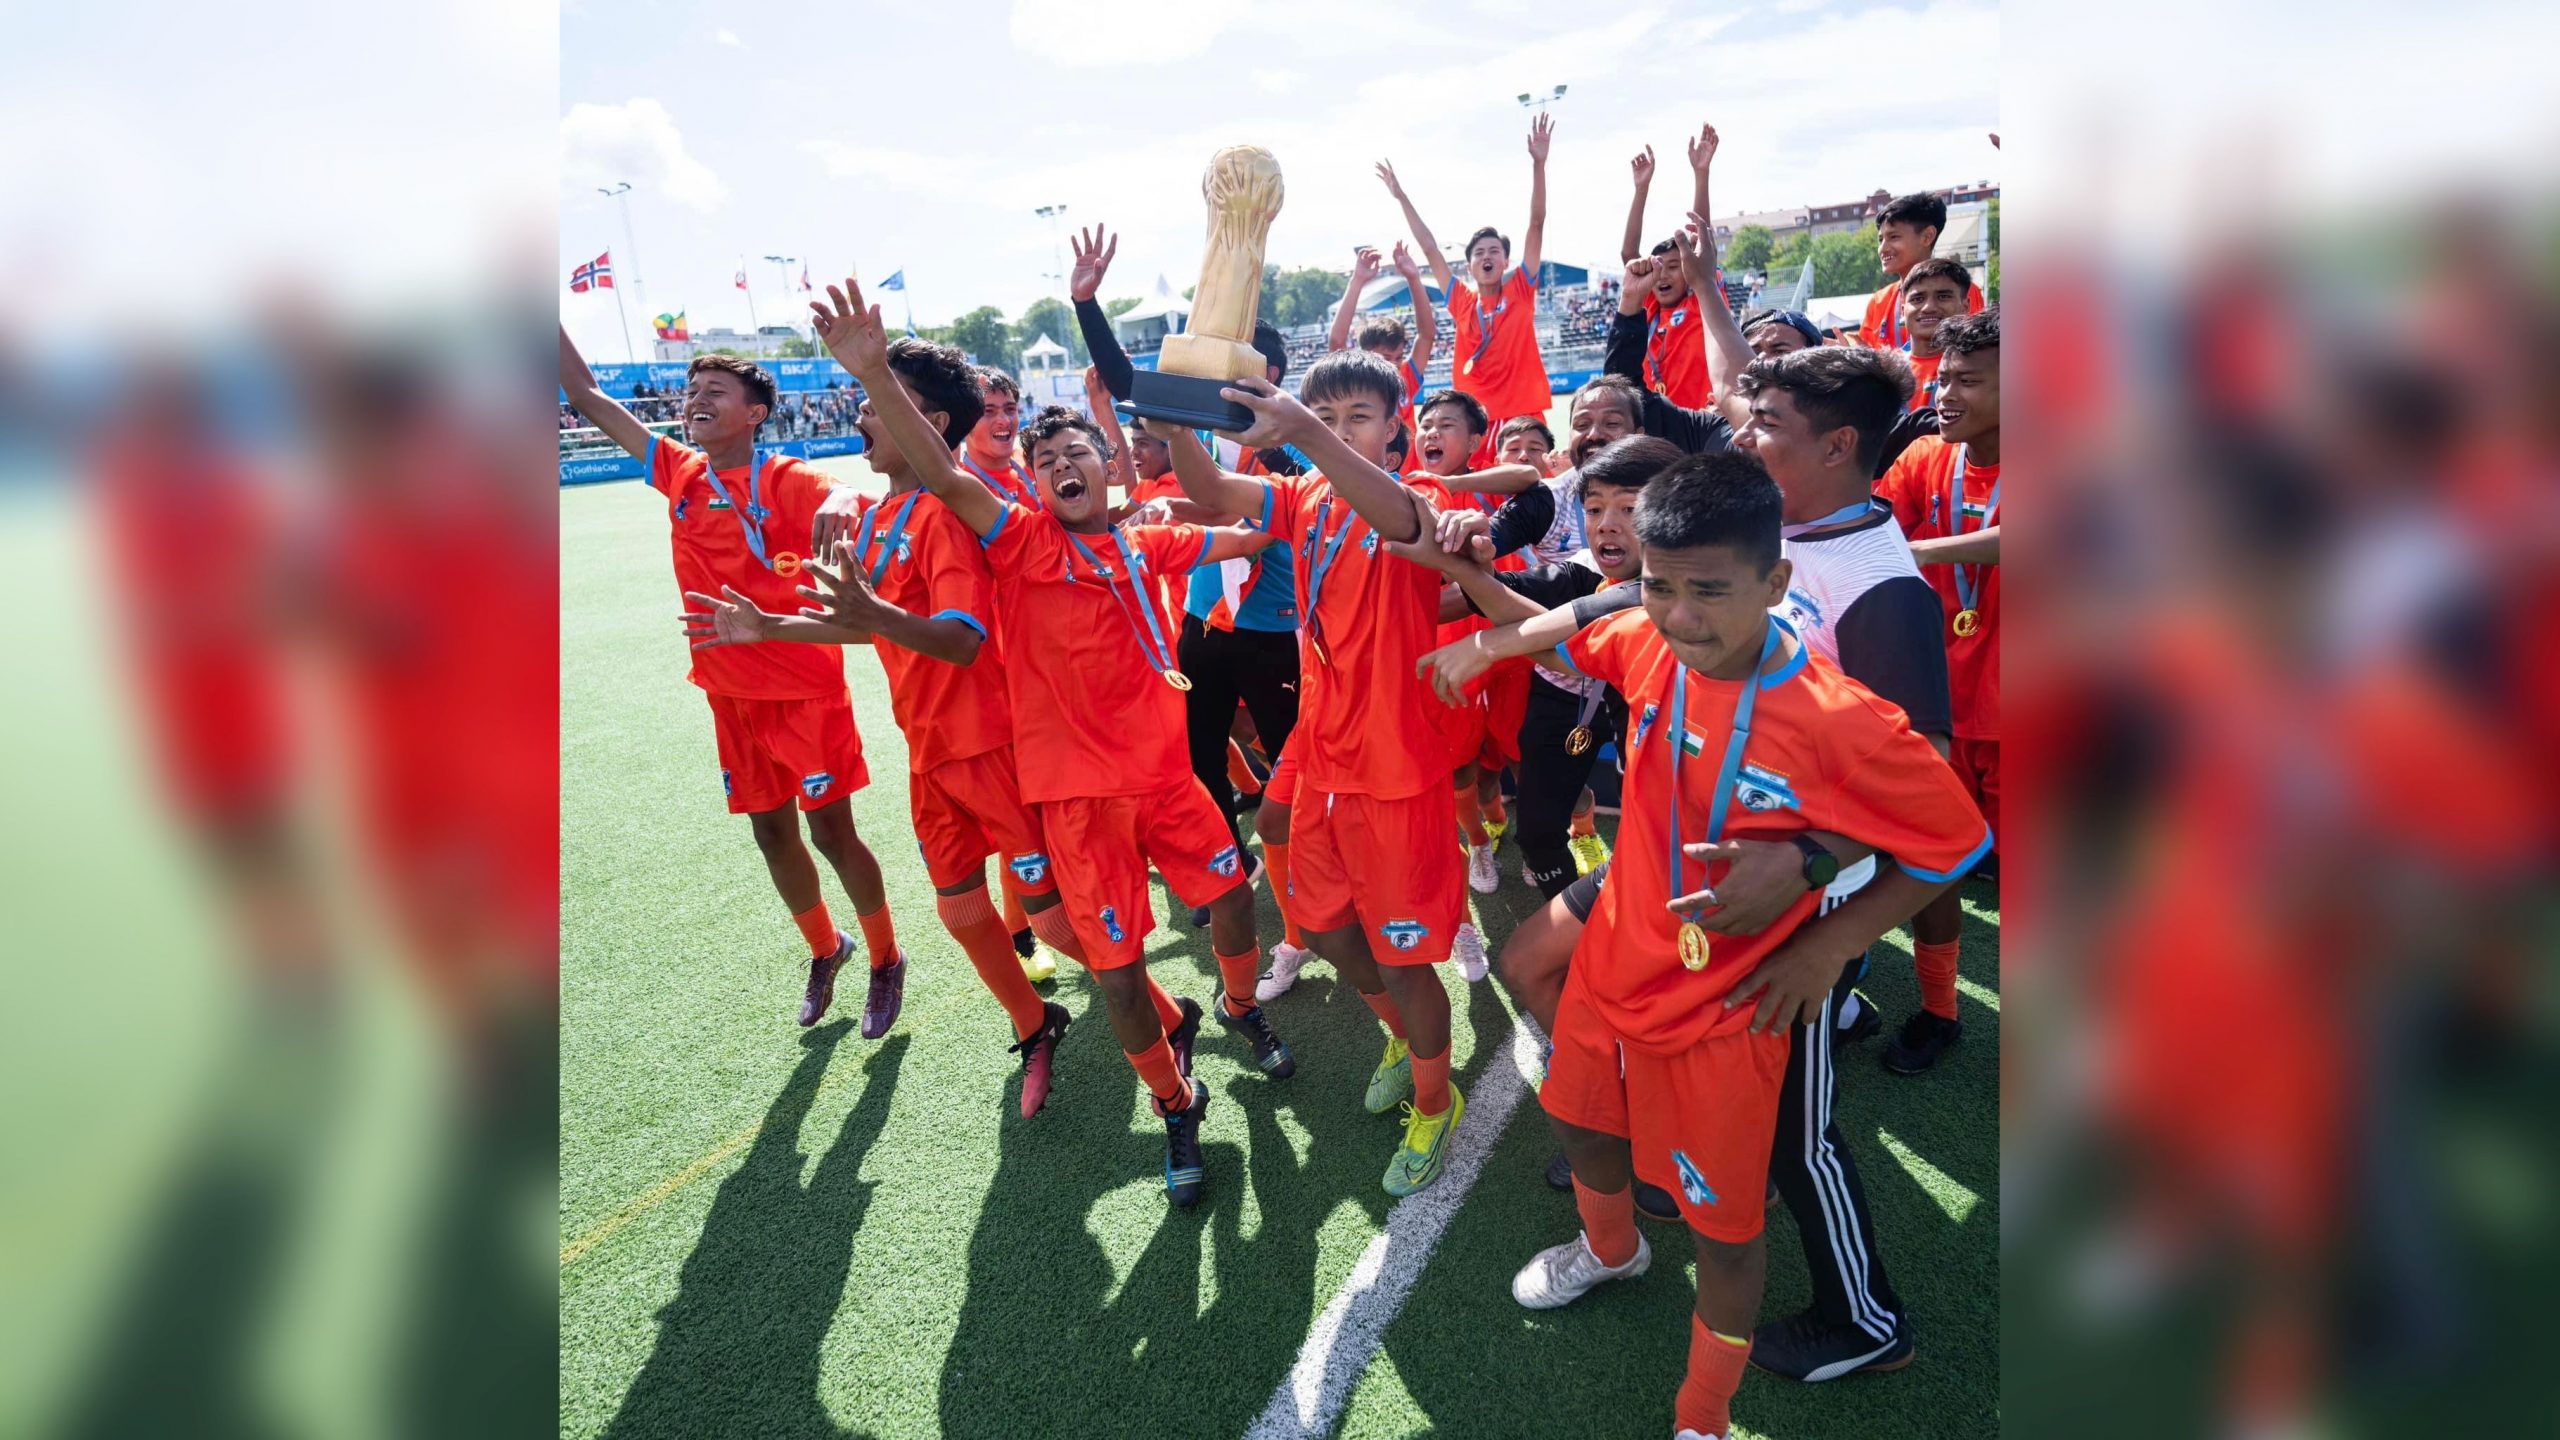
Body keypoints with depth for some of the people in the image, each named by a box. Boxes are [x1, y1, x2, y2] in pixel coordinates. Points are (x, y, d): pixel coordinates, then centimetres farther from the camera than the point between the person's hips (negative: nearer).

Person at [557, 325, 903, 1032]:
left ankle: (885, 960, 22)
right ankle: (825, 949, 36)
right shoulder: (681, 472, 3)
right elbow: (587, 395, 8)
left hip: (805, 687, -5)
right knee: (771, 831, 14)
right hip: (731, 691, 5)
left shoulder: (787, 480, -11)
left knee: (830, 830, 1)